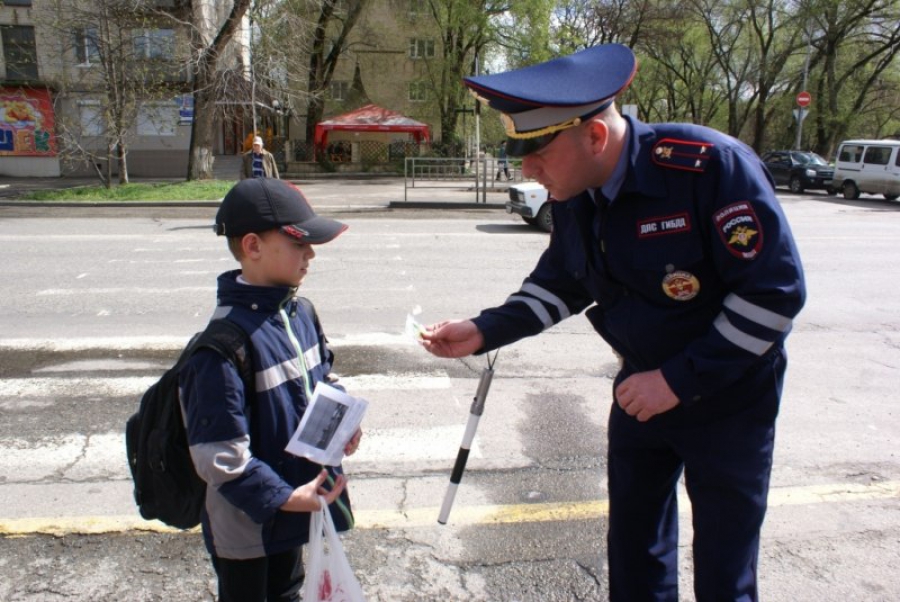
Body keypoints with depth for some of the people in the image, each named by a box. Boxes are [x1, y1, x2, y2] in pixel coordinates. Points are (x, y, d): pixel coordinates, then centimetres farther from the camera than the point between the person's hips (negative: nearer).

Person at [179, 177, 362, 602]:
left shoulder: (299, 314, -2)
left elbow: (323, 378, 12)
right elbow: (217, 452, -28)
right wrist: (282, 498, -27)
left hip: (293, 507, 7)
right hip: (247, 524, -7)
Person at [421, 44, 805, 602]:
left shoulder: (712, 165, -28)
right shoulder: (573, 195, -7)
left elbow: (776, 291, -25)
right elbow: (559, 284, 7)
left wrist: (681, 380, -24)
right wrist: (484, 332, -6)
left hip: (729, 396, -5)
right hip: (642, 389, 6)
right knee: (633, 554, 19)